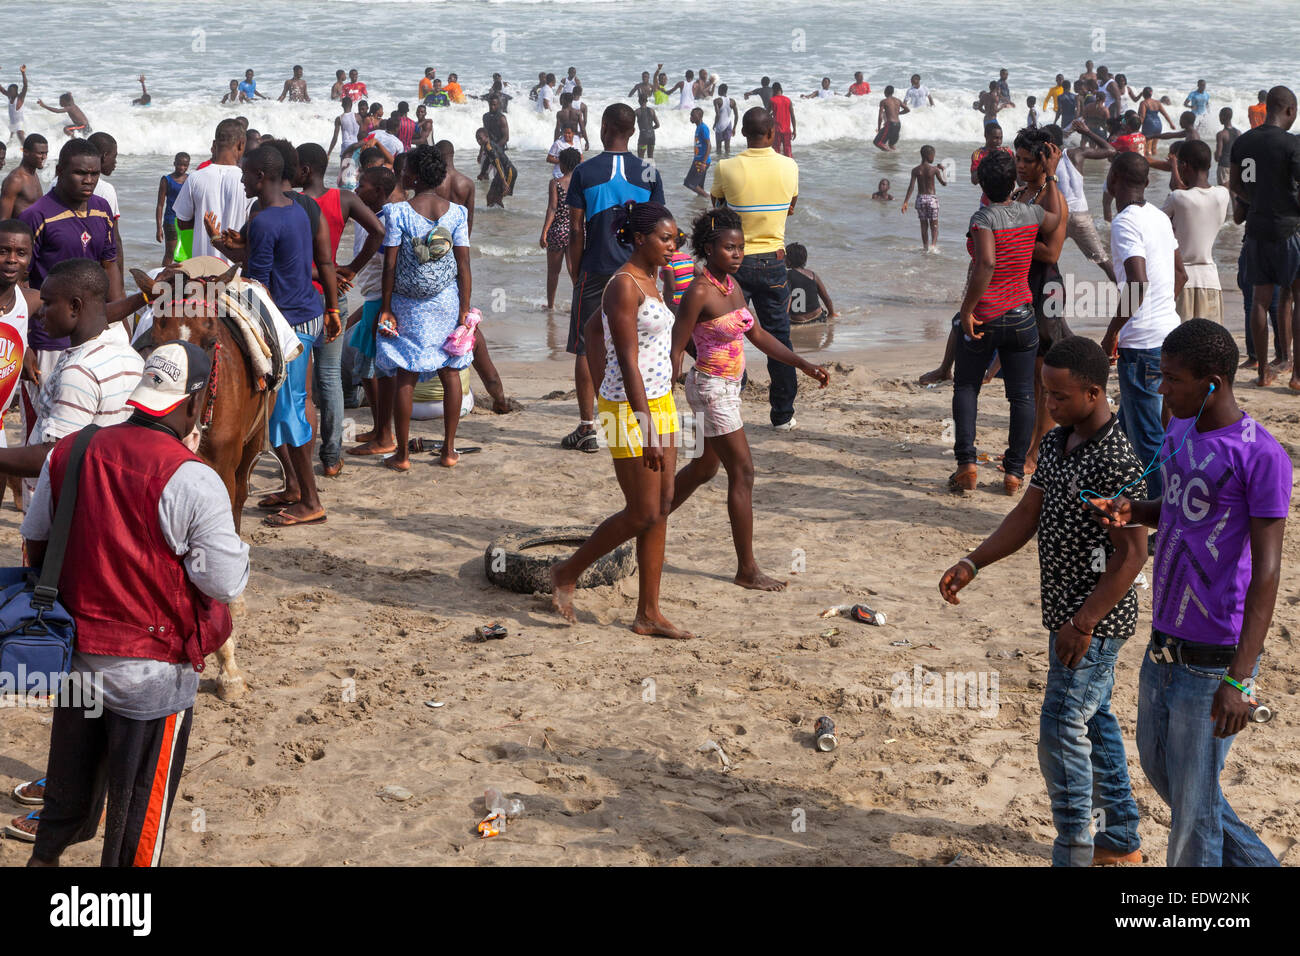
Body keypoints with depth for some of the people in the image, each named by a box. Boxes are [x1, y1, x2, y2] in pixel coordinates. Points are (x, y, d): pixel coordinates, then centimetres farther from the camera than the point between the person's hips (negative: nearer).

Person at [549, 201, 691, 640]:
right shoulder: (624, 285, -17)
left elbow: (592, 328, 24)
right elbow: (628, 361, -21)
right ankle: (568, 573, 17)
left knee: (661, 510, 8)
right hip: (632, 408, -9)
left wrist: (601, 388, 22)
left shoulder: (647, 281, 12)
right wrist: (648, 430, -24)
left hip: (659, 403, 9)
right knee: (642, 514, -3)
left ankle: (649, 614, 14)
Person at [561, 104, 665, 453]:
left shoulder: (584, 172, -4)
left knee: (586, 349, 6)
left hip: (595, 272, -2)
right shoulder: (649, 173, 2)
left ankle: (587, 428, 5)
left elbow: (576, 230, -4)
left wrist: (576, 274, 6)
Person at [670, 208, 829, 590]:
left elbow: (758, 335, 16)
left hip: (729, 387, 9)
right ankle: (747, 570, 0)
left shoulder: (732, 286, 8)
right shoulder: (699, 292, -18)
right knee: (742, 472, -6)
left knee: (704, 468, 21)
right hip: (710, 389, -9)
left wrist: (804, 365, 12)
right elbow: (676, 348, -17)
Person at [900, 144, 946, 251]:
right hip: (932, 198, -2)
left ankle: (925, 247, 18)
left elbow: (911, 187, -8)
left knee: (924, 225, 13)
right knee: (934, 225, 5)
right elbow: (944, 183, 0)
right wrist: (942, 171, 15)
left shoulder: (915, 170, -3)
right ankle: (934, 245, -12)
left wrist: (905, 202, -6)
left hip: (920, 198, 2)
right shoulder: (934, 169, -8)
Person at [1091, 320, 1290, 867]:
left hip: (1213, 661, -9)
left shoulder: (1261, 457, -18)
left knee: (1193, 803, 2)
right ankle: (1253, 860, 40)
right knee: (1158, 767, 23)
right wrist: (1132, 511, 0)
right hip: (1163, 646, 9)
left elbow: (1266, 571, -19)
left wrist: (1238, 679, -23)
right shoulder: (1179, 432, 6)